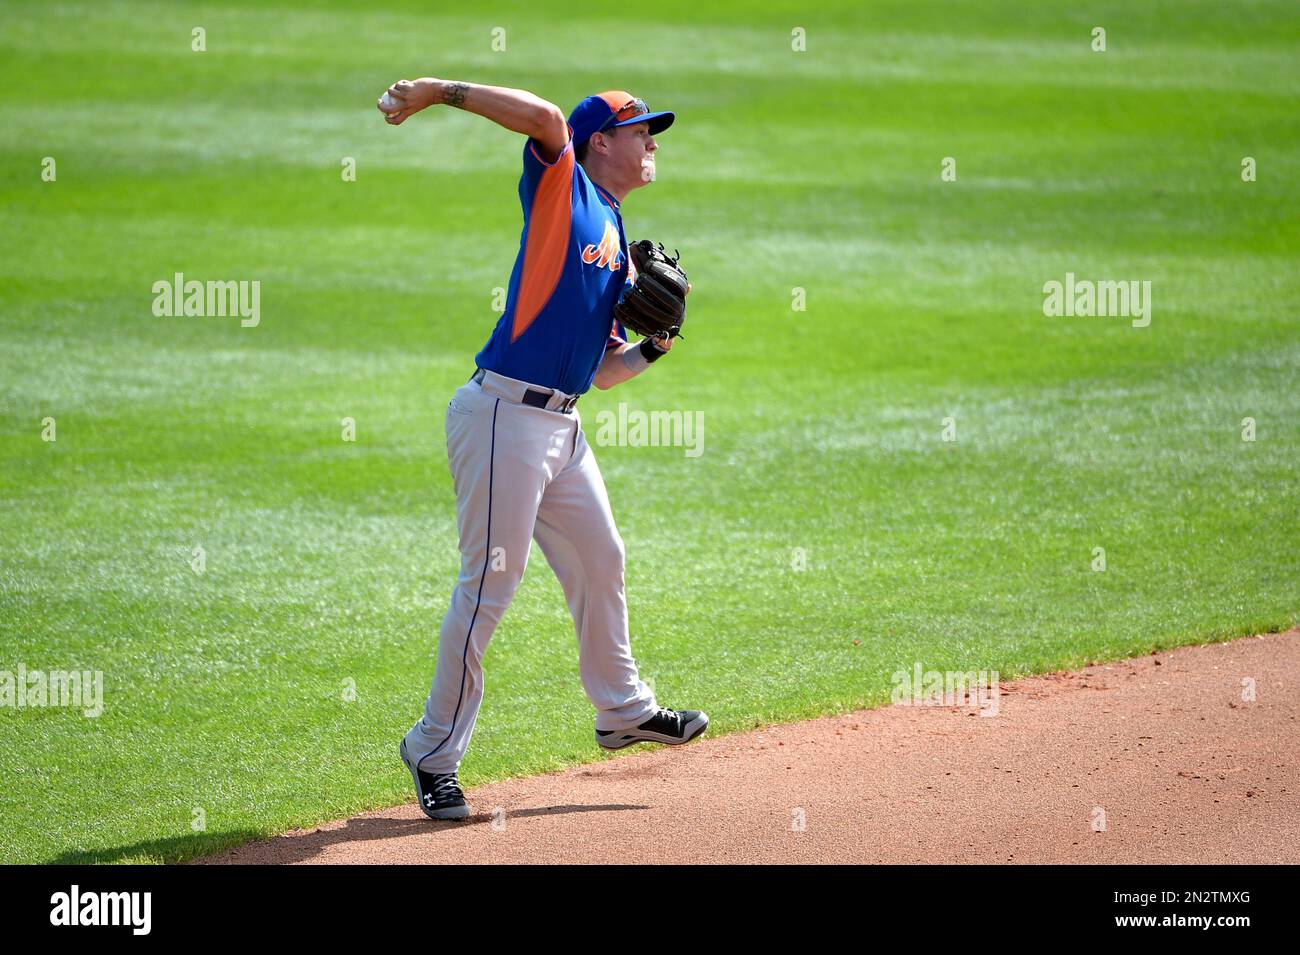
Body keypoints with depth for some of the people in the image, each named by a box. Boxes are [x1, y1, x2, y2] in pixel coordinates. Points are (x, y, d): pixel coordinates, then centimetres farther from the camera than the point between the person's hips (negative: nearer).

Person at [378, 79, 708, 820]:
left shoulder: (619, 244, 20)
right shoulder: (562, 187, -2)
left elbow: (603, 370, 20)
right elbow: (543, 115, -23)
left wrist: (652, 348, 2)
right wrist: (439, 91, -28)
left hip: (563, 425, 9)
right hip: (506, 414, -9)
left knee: (600, 559, 18)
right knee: (491, 582, -7)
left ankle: (623, 709, 35)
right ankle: (436, 751, 0)